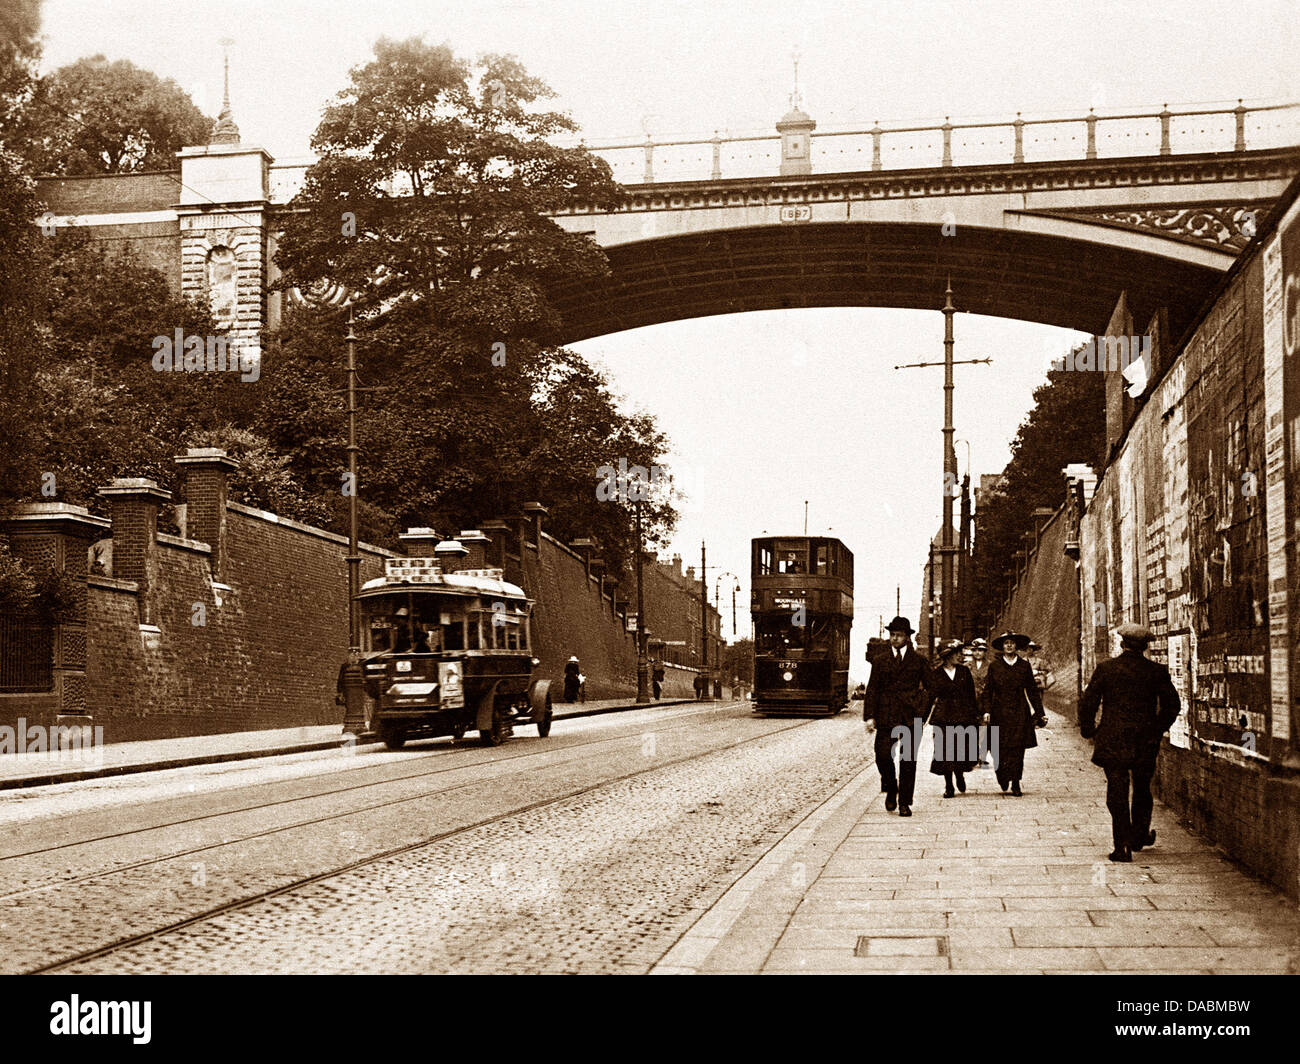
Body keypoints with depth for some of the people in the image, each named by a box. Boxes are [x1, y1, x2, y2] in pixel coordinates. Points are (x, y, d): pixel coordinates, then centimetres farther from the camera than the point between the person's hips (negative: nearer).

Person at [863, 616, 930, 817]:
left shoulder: (920, 661, 7)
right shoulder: (880, 660, 9)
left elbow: (929, 687, 12)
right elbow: (872, 689, 5)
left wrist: (923, 707, -1)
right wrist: (870, 716, -4)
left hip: (911, 716, -1)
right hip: (886, 715, 1)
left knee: (908, 760, 0)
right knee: (883, 755, -7)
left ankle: (904, 803, 7)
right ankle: (890, 789, 20)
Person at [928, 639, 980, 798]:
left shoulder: (964, 671, 10)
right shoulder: (936, 675, 4)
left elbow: (971, 695, 12)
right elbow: (932, 697, 4)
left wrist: (975, 714, 7)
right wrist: (930, 717, -2)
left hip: (964, 715, 1)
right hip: (944, 717, -1)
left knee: (965, 749, -6)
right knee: (945, 752, -3)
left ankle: (959, 774, 25)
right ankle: (948, 786, 7)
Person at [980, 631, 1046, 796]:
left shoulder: (1024, 665, 7)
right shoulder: (994, 665, 4)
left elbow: (1032, 691, 10)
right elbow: (987, 690, 4)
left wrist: (1040, 713, 8)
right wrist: (987, 710, -7)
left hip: (1020, 713, 1)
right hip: (1000, 713, -1)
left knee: (1018, 749, -4)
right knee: (1000, 749, -4)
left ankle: (1015, 784, 4)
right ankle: (1003, 777, 21)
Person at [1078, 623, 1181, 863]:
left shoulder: (1105, 669, -5)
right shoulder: (1157, 671, -1)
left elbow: (1087, 703, -4)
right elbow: (1172, 705, 5)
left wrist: (1088, 731, 10)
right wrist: (1158, 729, 18)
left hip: (1112, 743, -2)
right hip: (1146, 743, 2)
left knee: (1117, 793, 1)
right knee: (1142, 791, 20)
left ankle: (1122, 847, -4)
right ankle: (1139, 836, 33)